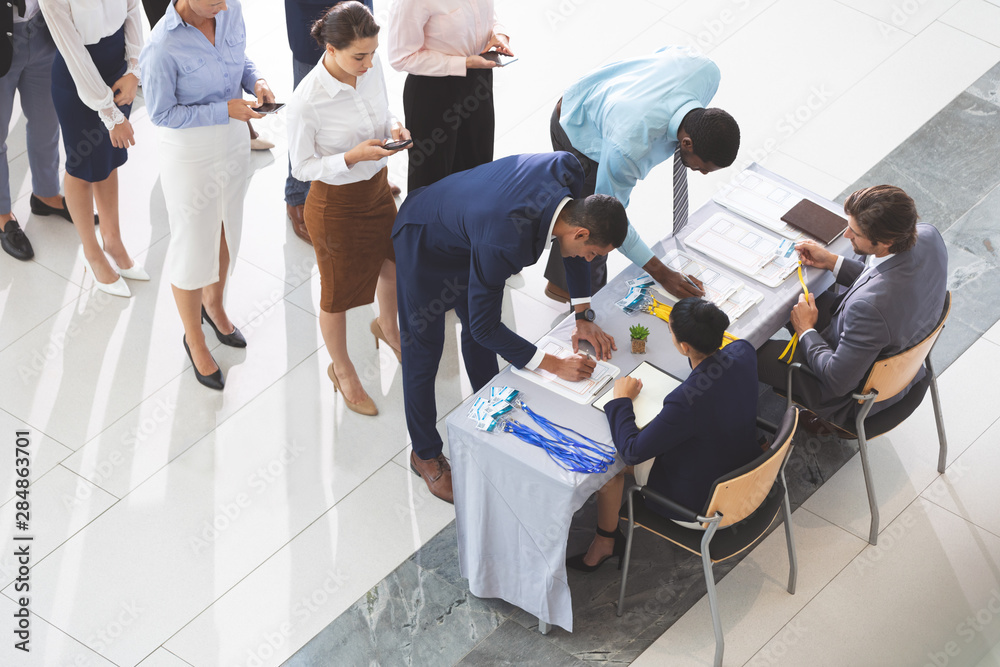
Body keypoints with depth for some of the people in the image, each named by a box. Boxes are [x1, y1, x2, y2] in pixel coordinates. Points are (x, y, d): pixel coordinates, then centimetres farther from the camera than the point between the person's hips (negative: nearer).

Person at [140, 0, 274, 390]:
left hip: (233, 139, 6)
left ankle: (214, 304, 53)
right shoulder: (163, 47, -30)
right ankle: (194, 340, 32)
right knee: (193, 247, 9)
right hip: (189, 152, -6)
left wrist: (255, 81, -14)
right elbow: (160, 113, -20)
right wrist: (224, 110, -26)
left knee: (226, 230, 25)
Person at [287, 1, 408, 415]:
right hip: (336, 206, -6)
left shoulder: (371, 67, -14)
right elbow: (302, 167, -19)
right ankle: (341, 369, 43)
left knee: (394, 263, 28)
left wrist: (393, 128, -16)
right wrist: (353, 157, -31)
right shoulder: (307, 101, -32)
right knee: (338, 293, 16)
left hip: (378, 190, 6)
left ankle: (387, 326, 62)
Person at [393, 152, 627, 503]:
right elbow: (484, 326, -30)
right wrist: (554, 365, -27)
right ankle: (425, 453, 27)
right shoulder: (503, 244, -45)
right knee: (424, 350, 7)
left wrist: (582, 317, -4)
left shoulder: (567, 170, -26)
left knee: (478, 334, 24)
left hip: (464, 222, 7)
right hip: (425, 244, -7)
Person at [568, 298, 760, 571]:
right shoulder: (743, 352, -19)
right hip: (744, 478, 7)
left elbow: (631, 451, -26)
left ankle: (604, 544, 34)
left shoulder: (686, 401, -40)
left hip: (701, 505, -7)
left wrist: (622, 399, -12)